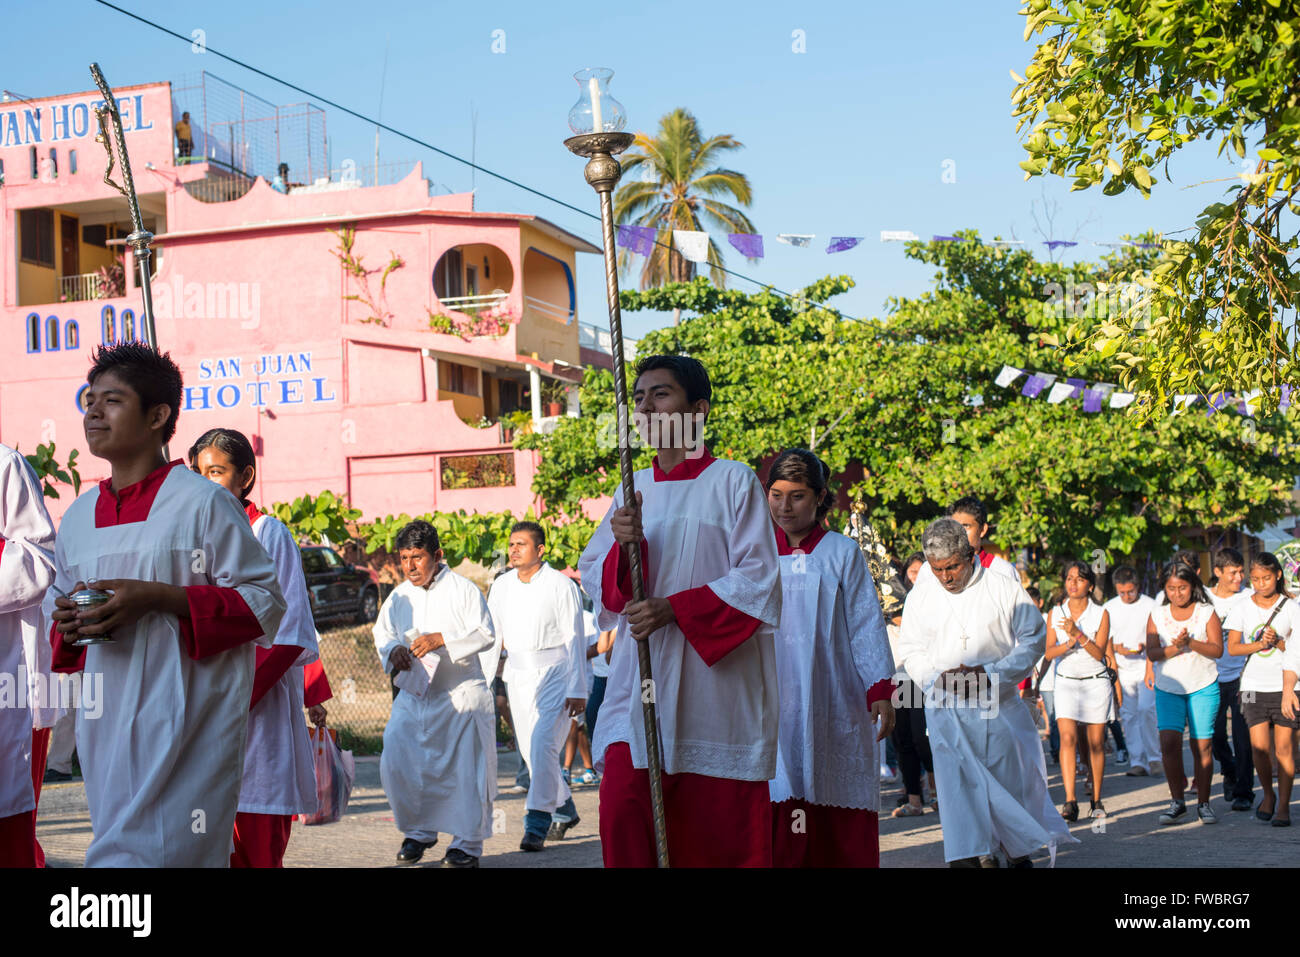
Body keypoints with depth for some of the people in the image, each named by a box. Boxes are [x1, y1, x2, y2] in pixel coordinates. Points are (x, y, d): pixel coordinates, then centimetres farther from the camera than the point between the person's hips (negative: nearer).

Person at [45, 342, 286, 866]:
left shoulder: (202, 502, -6)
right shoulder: (78, 517, 13)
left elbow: (264, 601, -7)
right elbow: (56, 609, 24)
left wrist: (159, 598, -17)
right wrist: (66, 624, -2)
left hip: (184, 720, -6)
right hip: (107, 720, 6)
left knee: (135, 853, -13)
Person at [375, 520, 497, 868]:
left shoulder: (463, 589, -4)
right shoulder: (398, 597, 10)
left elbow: (485, 634, -10)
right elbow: (382, 633, 17)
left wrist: (441, 639, -21)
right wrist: (393, 650, -6)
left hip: (460, 694, -4)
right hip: (412, 695, 4)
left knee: (464, 770, -3)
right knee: (395, 764, -4)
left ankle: (467, 843, 11)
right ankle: (418, 831, 16)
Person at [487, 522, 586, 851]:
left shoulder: (561, 586, -8)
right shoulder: (501, 586, 7)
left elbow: (575, 639, -8)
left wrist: (577, 690, -12)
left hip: (554, 673, -6)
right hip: (517, 675, 6)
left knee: (542, 745, -17)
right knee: (530, 750, 10)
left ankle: (536, 824, -13)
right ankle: (564, 810, 29)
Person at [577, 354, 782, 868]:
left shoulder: (733, 481, 1)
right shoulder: (632, 491, 15)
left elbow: (759, 580, -5)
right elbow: (592, 579, 13)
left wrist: (676, 608, -15)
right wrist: (623, 546, -9)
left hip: (716, 677, -4)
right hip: (641, 683, 4)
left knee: (721, 834, -2)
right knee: (622, 812, -8)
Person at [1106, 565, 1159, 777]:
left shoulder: (1150, 605, -2)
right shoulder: (1109, 608, 7)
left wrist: (1144, 647, -15)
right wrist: (1117, 648, -7)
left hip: (1146, 666, -3)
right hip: (1122, 669, 3)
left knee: (1146, 709, -16)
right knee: (1129, 715, 1)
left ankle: (1154, 757, -4)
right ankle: (1137, 761, 4)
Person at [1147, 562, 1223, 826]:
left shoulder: (1206, 612, 2)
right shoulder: (1157, 615, 6)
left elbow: (1217, 649, -6)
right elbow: (1152, 653, -1)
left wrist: (1190, 642, -21)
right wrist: (1176, 648, -19)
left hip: (1203, 687, -1)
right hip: (1168, 687, 1)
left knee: (1201, 745, 0)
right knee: (1169, 742, -11)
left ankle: (1203, 803, 12)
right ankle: (1177, 801, -1)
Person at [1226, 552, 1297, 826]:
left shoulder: (1290, 607, 1)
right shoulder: (1242, 606, 4)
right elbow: (1232, 648, 1)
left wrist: (1278, 642, -16)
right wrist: (1258, 645, -15)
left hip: (1285, 683, -1)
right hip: (1254, 685, 1)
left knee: (1283, 747, -3)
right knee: (1259, 746, -5)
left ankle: (1283, 805, 6)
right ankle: (1268, 795, 19)